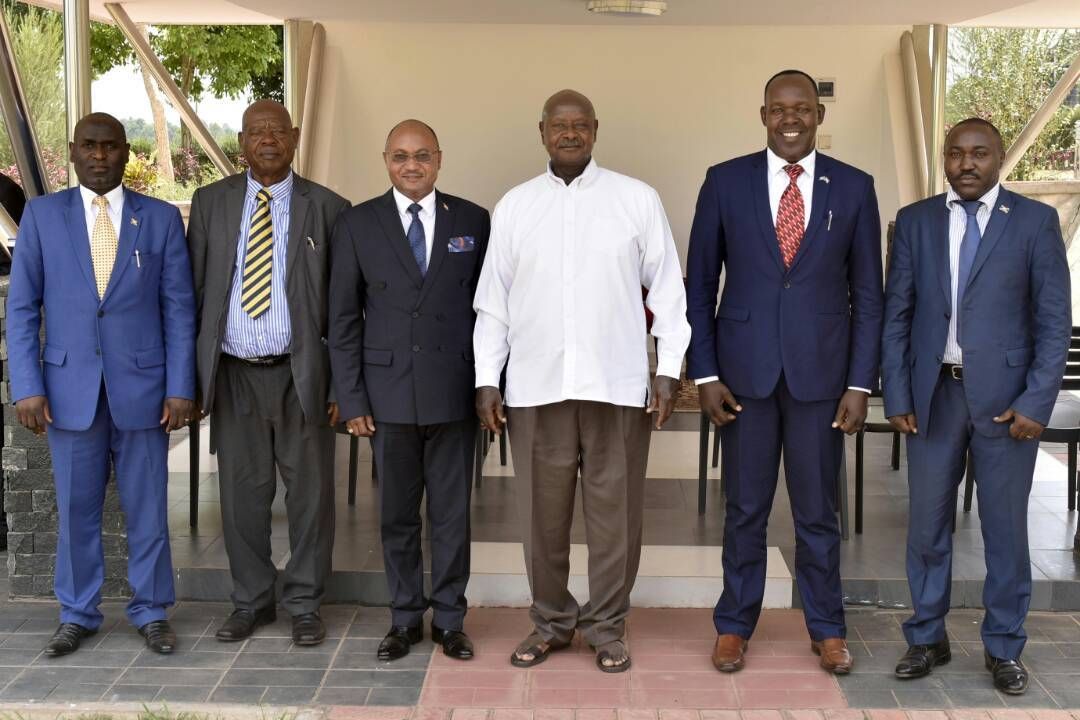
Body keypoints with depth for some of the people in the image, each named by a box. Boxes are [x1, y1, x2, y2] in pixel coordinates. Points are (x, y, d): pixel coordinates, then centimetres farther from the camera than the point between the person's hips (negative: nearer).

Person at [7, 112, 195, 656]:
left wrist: (180, 388, -4)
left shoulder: (161, 218, 3)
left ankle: (150, 611, 21)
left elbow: (179, 309, 2)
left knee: (147, 508, 7)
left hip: (141, 386, 0)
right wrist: (27, 387, -5)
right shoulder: (42, 214, 4)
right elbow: (22, 307, 3)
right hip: (70, 388, 1)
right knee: (76, 508, 9)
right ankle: (77, 614, 23)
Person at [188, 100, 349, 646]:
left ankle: (304, 605, 21)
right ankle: (251, 601, 26)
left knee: (309, 492, 5)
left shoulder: (327, 208, 0)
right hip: (234, 375, 2)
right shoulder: (210, 202, 7)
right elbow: (190, 289, 7)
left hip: (301, 375, -2)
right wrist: (188, 373, 0)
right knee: (242, 493, 10)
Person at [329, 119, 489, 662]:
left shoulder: (473, 221, 4)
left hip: (454, 390, 0)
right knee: (397, 512, 10)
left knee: (452, 511, 7)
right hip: (389, 391, 0)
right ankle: (405, 618, 24)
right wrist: (351, 398, -2)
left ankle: (449, 618, 21)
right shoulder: (358, 224, 3)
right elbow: (343, 317, 3)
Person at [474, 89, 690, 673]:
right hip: (535, 385, 2)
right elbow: (492, 301, 9)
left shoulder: (638, 200, 3)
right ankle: (551, 620, 26)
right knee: (542, 513, 9)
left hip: (618, 384, -1)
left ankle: (606, 625, 21)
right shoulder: (514, 206, 8)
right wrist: (486, 381, 4)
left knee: (614, 510, 5)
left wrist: (669, 370, -1)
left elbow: (667, 289, 4)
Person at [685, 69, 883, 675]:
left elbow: (867, 294, 3)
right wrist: (705, 374, -3)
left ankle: (828, 628, 26)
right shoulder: (725, 182, 0)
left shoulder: (854, 188, 2)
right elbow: (700, 286, 2)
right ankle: (735, 624, 24)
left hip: (821, 371, 0)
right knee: (746, 508, 10)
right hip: (745, 370, 0)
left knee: (818, 509, 10)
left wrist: (860, 383, -2)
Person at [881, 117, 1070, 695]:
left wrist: (1036, 402, -9)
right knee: (927, 523, 9)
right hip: (933, 393, 2)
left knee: (1005, 527, 7)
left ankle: (1003, 647, 22)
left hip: (1005, 398, -2)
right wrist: (896, 394, -1)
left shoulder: (1035, 221, 0)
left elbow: (1054, 320, -2)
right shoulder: (915, 221, 6)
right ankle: (927, 638, 24)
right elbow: (896, 314, 6)